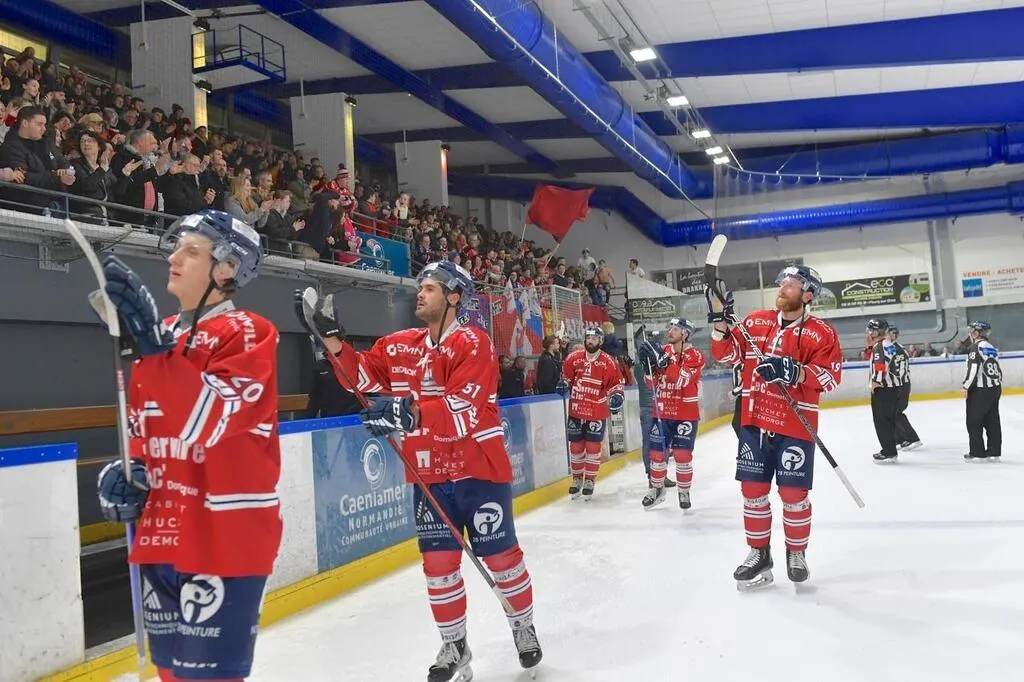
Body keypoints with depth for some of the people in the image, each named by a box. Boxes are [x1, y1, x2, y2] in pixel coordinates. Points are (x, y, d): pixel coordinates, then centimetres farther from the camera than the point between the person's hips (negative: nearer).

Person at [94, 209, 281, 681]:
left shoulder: (248, 333, -11)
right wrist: (131, 470, 4)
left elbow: (207, 420, -26)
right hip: (164, 533, 8)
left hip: (226, 537, -8)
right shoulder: (164, 333, 12)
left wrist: (153, 344, -32)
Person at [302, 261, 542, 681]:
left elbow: (464, 411, -25)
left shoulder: (473, 344, -14)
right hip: (429, 475, 5)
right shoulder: (400, 346, 7)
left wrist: (406, 414, -37)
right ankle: (454, 645, 26)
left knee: (501, 556, 7)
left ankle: (523, 627, 32)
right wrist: (333, 339, -6)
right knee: (439, 563, 8)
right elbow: (362, 376, 9)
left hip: (480, 469, -4)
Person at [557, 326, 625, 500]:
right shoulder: (574, 358, 0)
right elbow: (566, 375, 15)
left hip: (597, 412, -2)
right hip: (576, 410, 2)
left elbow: (615, 383, 0)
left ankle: (590, 480, 17)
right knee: (576, 446, 9)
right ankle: (577, 479, 25)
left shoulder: (608, 362, -7)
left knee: (593, 447, 2)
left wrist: (617, 395, -18)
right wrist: (563, 384, -6)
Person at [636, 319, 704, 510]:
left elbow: (681, 380, -25)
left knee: (682, 454, -2)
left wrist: (663, 360, -30)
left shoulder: (695, 356, -10)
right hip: (662, 411, 4)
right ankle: (657, 489, 25)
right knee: (657, 451, 7)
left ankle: (684, 491, 17)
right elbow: (652, 381, 7)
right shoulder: (663, 351, 5)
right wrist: (649, 363, -12)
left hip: (686, 414, -4)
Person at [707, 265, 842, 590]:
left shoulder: (822, 333, -5)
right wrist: (721, 322, -10)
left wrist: (794, 372, -27)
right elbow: (727, 355, 5)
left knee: (793, 493, 3)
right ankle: (759, 553, 23)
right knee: (753, 489, 7)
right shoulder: (755, 322, 7)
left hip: (795, 426, -3)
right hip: (754, 421, 4)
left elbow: (830, 376, -13)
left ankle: (796, 553, 25)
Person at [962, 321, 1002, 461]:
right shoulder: (992, 348, 15)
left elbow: (973, 369, -20)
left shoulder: (975, 347, -11)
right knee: (992, 421, 10)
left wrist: (966, 386, -15)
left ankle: (977, 453, 0)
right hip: (995, 389, 8)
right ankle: (994, 452, 12)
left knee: (974, 422, 0)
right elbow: (998, 369, 18)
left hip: (980, 391, -8)